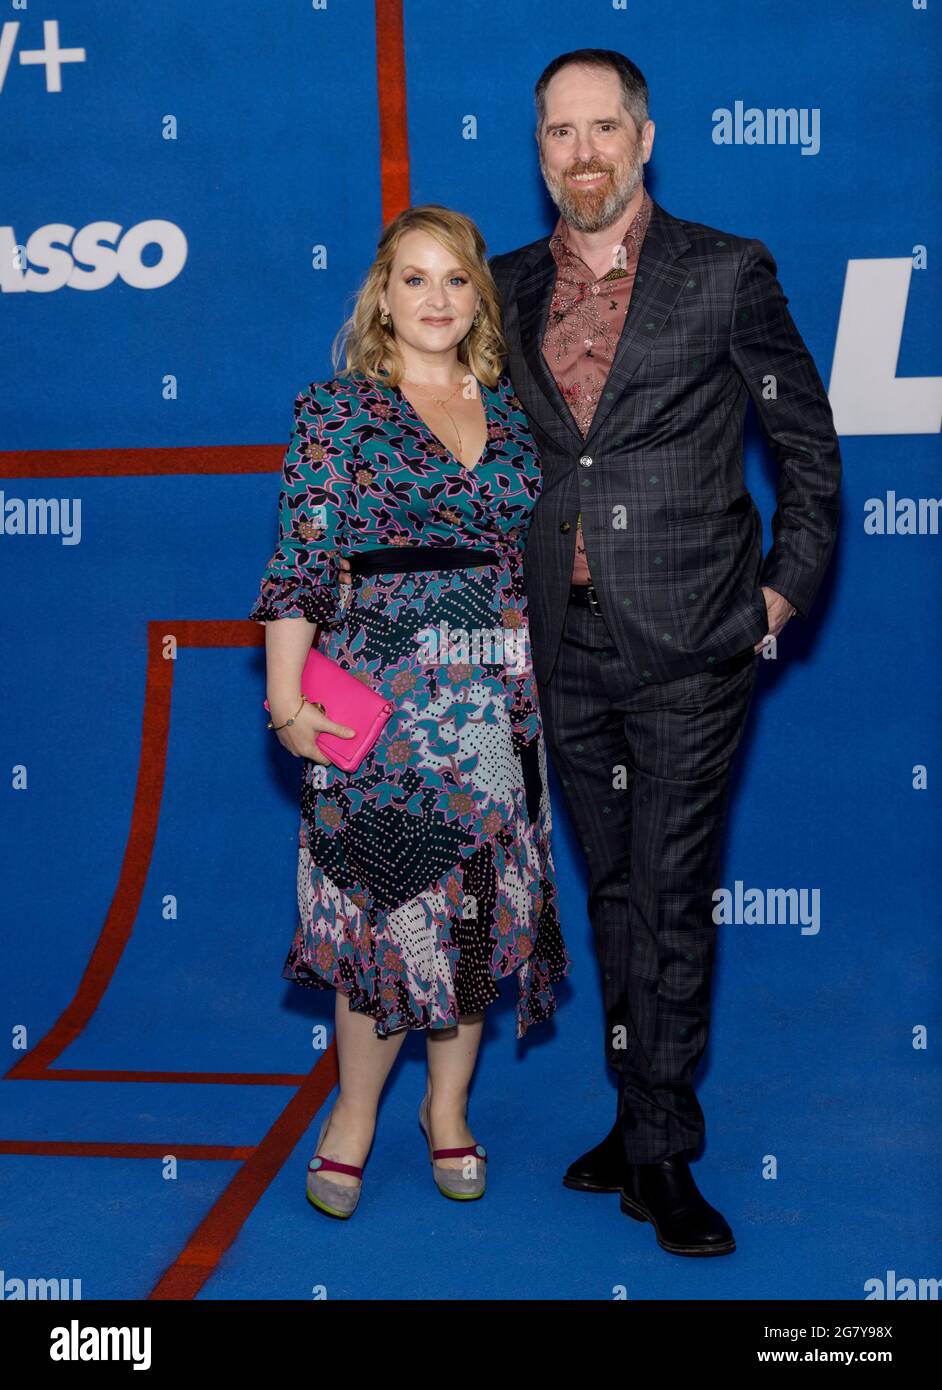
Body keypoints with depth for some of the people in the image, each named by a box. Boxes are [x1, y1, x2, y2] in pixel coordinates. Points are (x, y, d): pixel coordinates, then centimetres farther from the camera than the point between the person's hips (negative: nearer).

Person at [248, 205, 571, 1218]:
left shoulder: (512, 412, 11)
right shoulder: (337, 411, 0)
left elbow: (542, 555, 15)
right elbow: (299, 565, -5)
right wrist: (287, 697, -11)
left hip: (500, 700, 4)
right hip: (380, 695, -4)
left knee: (482, 903, 9)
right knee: (384, 901, -1)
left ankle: (448, 1106, 28)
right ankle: (355, 1111, 21)